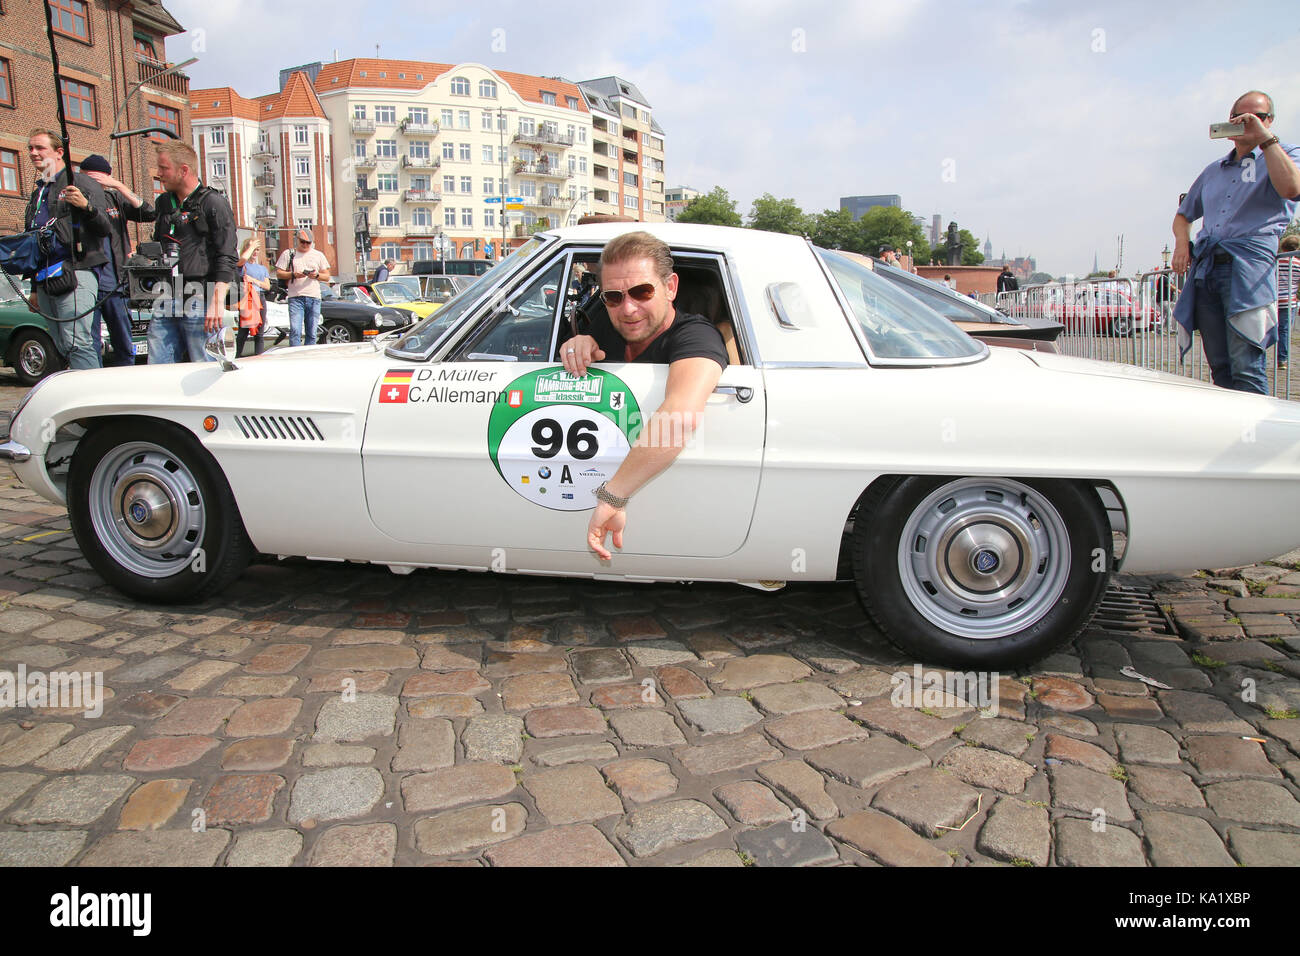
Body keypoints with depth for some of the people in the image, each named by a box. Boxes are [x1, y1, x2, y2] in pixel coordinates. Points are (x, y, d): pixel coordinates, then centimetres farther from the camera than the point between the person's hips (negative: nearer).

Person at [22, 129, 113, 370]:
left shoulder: (81, 183, 1)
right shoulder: (38, 194, 24)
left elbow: (106, 229, -9)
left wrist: (87, 207, -28)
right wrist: (35, 288, 27)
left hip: (74, 274, -8)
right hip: (45, 280, 8)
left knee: (77, 344, -17)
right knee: (64, 348, 6)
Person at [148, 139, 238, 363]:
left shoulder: (213, 203, -3)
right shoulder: (164, 203, 19)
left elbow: (227, 259, -10)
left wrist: (217, 302, -18)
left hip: (199, 302, -7)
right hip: (165, 302, 7)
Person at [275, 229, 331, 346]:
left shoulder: (319, 255, 17)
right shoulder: (288, 254, 12)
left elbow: (327, 277, 15)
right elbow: (279, 273, 8)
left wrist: (317, 275, -6)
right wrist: (293, 274, -10)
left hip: (314, 297, 2)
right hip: (295, 298, -2)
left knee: (311, 333, 1)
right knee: (295, 331, -12)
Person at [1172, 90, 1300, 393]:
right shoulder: (1213, 171, 27)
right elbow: (1183, 216, 33)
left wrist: (1265, 137, -9)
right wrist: (1182, 242, 10)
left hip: (1249, 263, -5)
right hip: (1205, 268, 5)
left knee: (1246, 367, -17)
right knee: (1220, 367, 3)